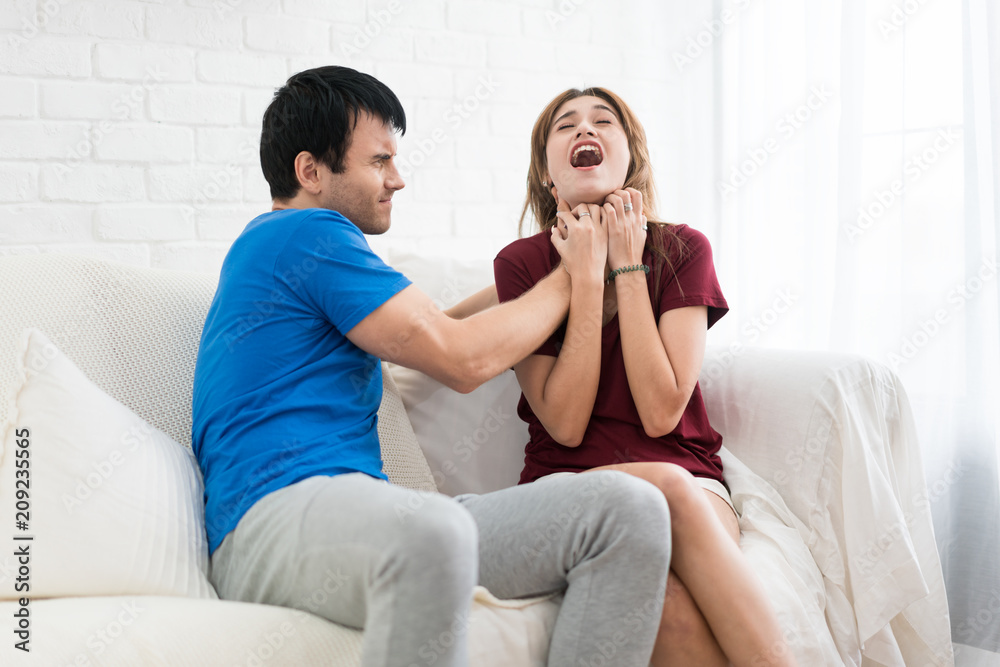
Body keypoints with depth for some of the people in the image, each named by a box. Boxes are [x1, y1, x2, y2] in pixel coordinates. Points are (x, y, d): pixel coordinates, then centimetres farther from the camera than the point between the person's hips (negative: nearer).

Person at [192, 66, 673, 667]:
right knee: (430, 532, -46)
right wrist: (572, 276, 8)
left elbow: (434, 329, 36)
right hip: (279, 510, -9)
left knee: (630, 507, -10)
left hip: (379, 521, 9)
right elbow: (463, 359, -7)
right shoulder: (309, 234, -4)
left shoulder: (275, 244, 27)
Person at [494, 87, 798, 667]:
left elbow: (660, 413, -11)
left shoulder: (681, 250, 2)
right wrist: (588, 271, -12)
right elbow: (565, 424, -10)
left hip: (688, 478, 1)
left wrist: (627, 267, -10)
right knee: (667, 488, -35)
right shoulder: (521, 262, 1)